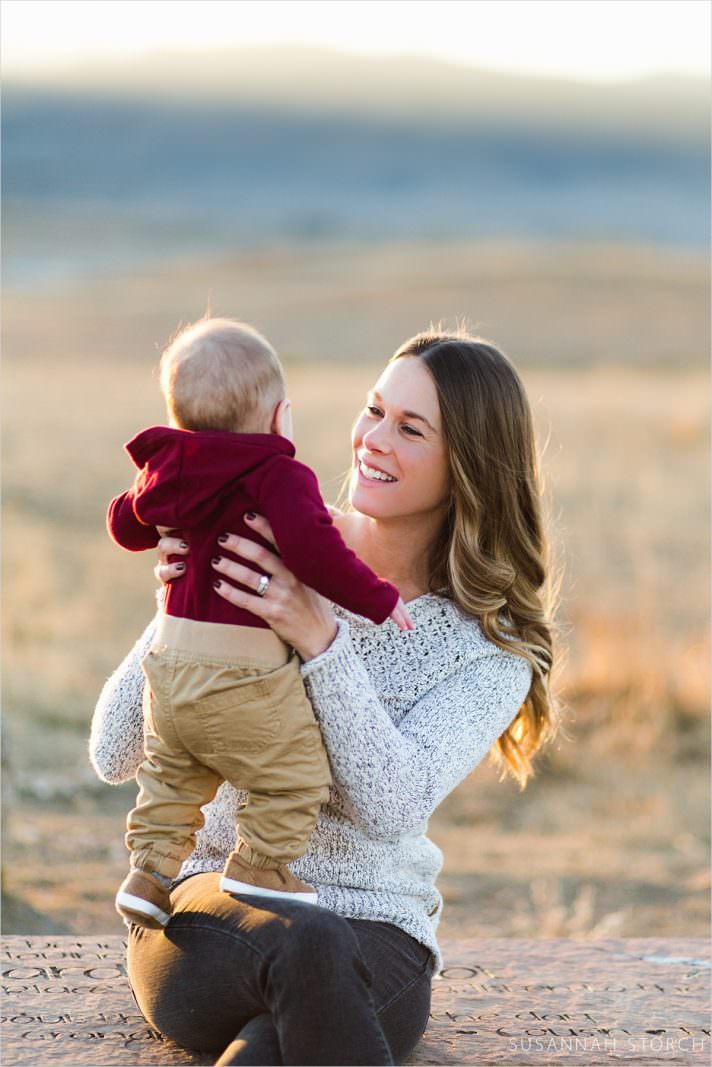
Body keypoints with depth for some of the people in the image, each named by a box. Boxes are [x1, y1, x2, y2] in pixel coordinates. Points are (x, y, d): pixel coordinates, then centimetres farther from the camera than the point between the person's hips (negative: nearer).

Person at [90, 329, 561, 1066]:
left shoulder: (491, 651, -1)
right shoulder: (262, 559, 1)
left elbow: (392, 808, -20)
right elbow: (115, 756, 0)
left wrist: (319, 638, -29)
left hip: (375, 930, 0)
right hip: (211, 903, 0)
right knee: (307, 950, -39)